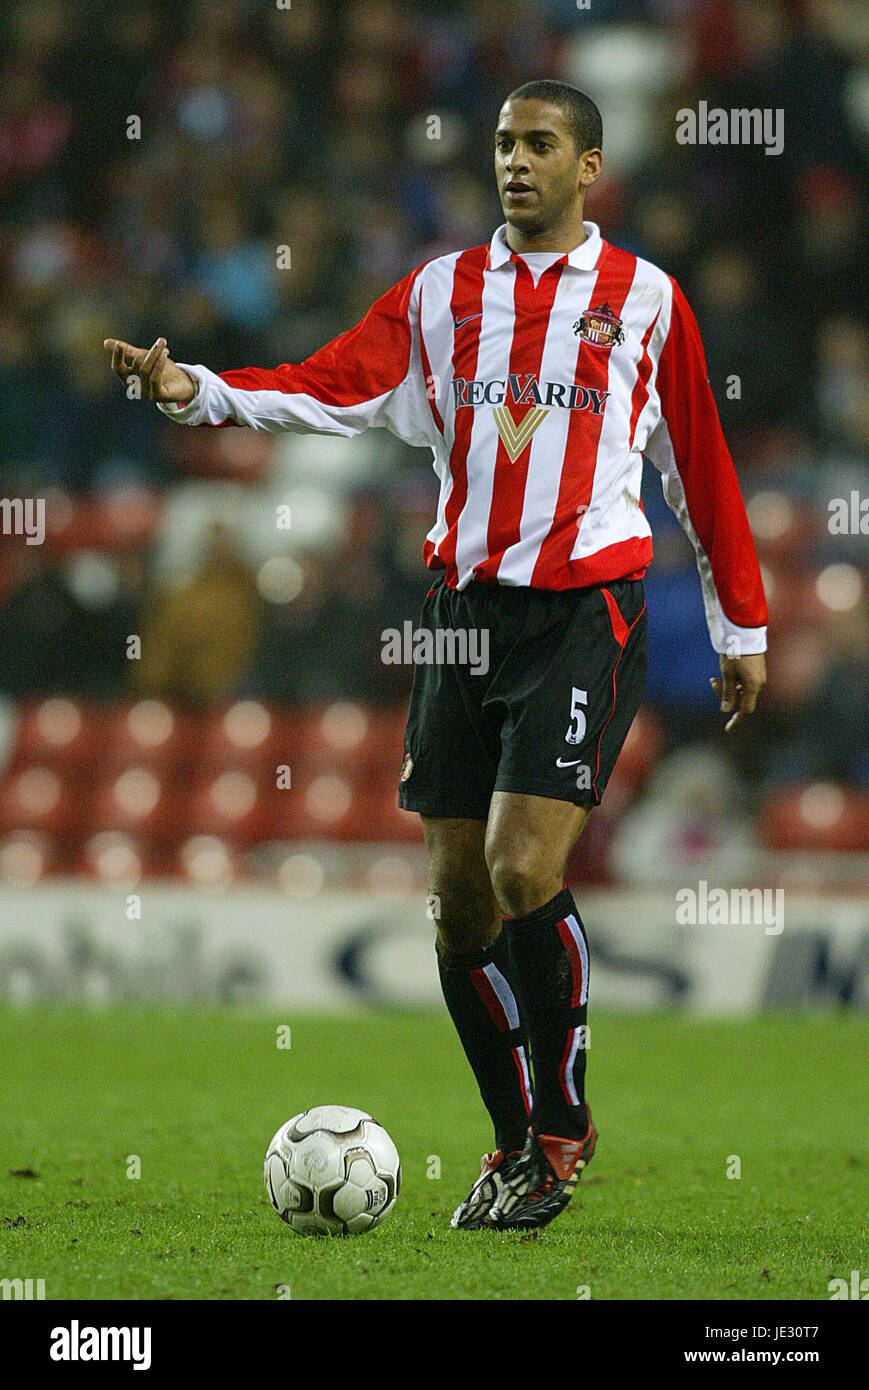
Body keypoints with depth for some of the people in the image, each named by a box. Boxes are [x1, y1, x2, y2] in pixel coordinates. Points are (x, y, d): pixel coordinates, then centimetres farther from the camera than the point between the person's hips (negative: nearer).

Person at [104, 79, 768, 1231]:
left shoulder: (645, 297, 4)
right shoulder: (442, 291, 10)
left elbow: (699, 467, 9)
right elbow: (331, 391, 0)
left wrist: (743, 629, 11)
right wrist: (193, 391, -16)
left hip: (587, 612, -4)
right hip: (467, 605, 4)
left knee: (524, 869, -18)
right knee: (461, 903, 3)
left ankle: (562, 1124, -1)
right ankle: (519, 1147, 16)